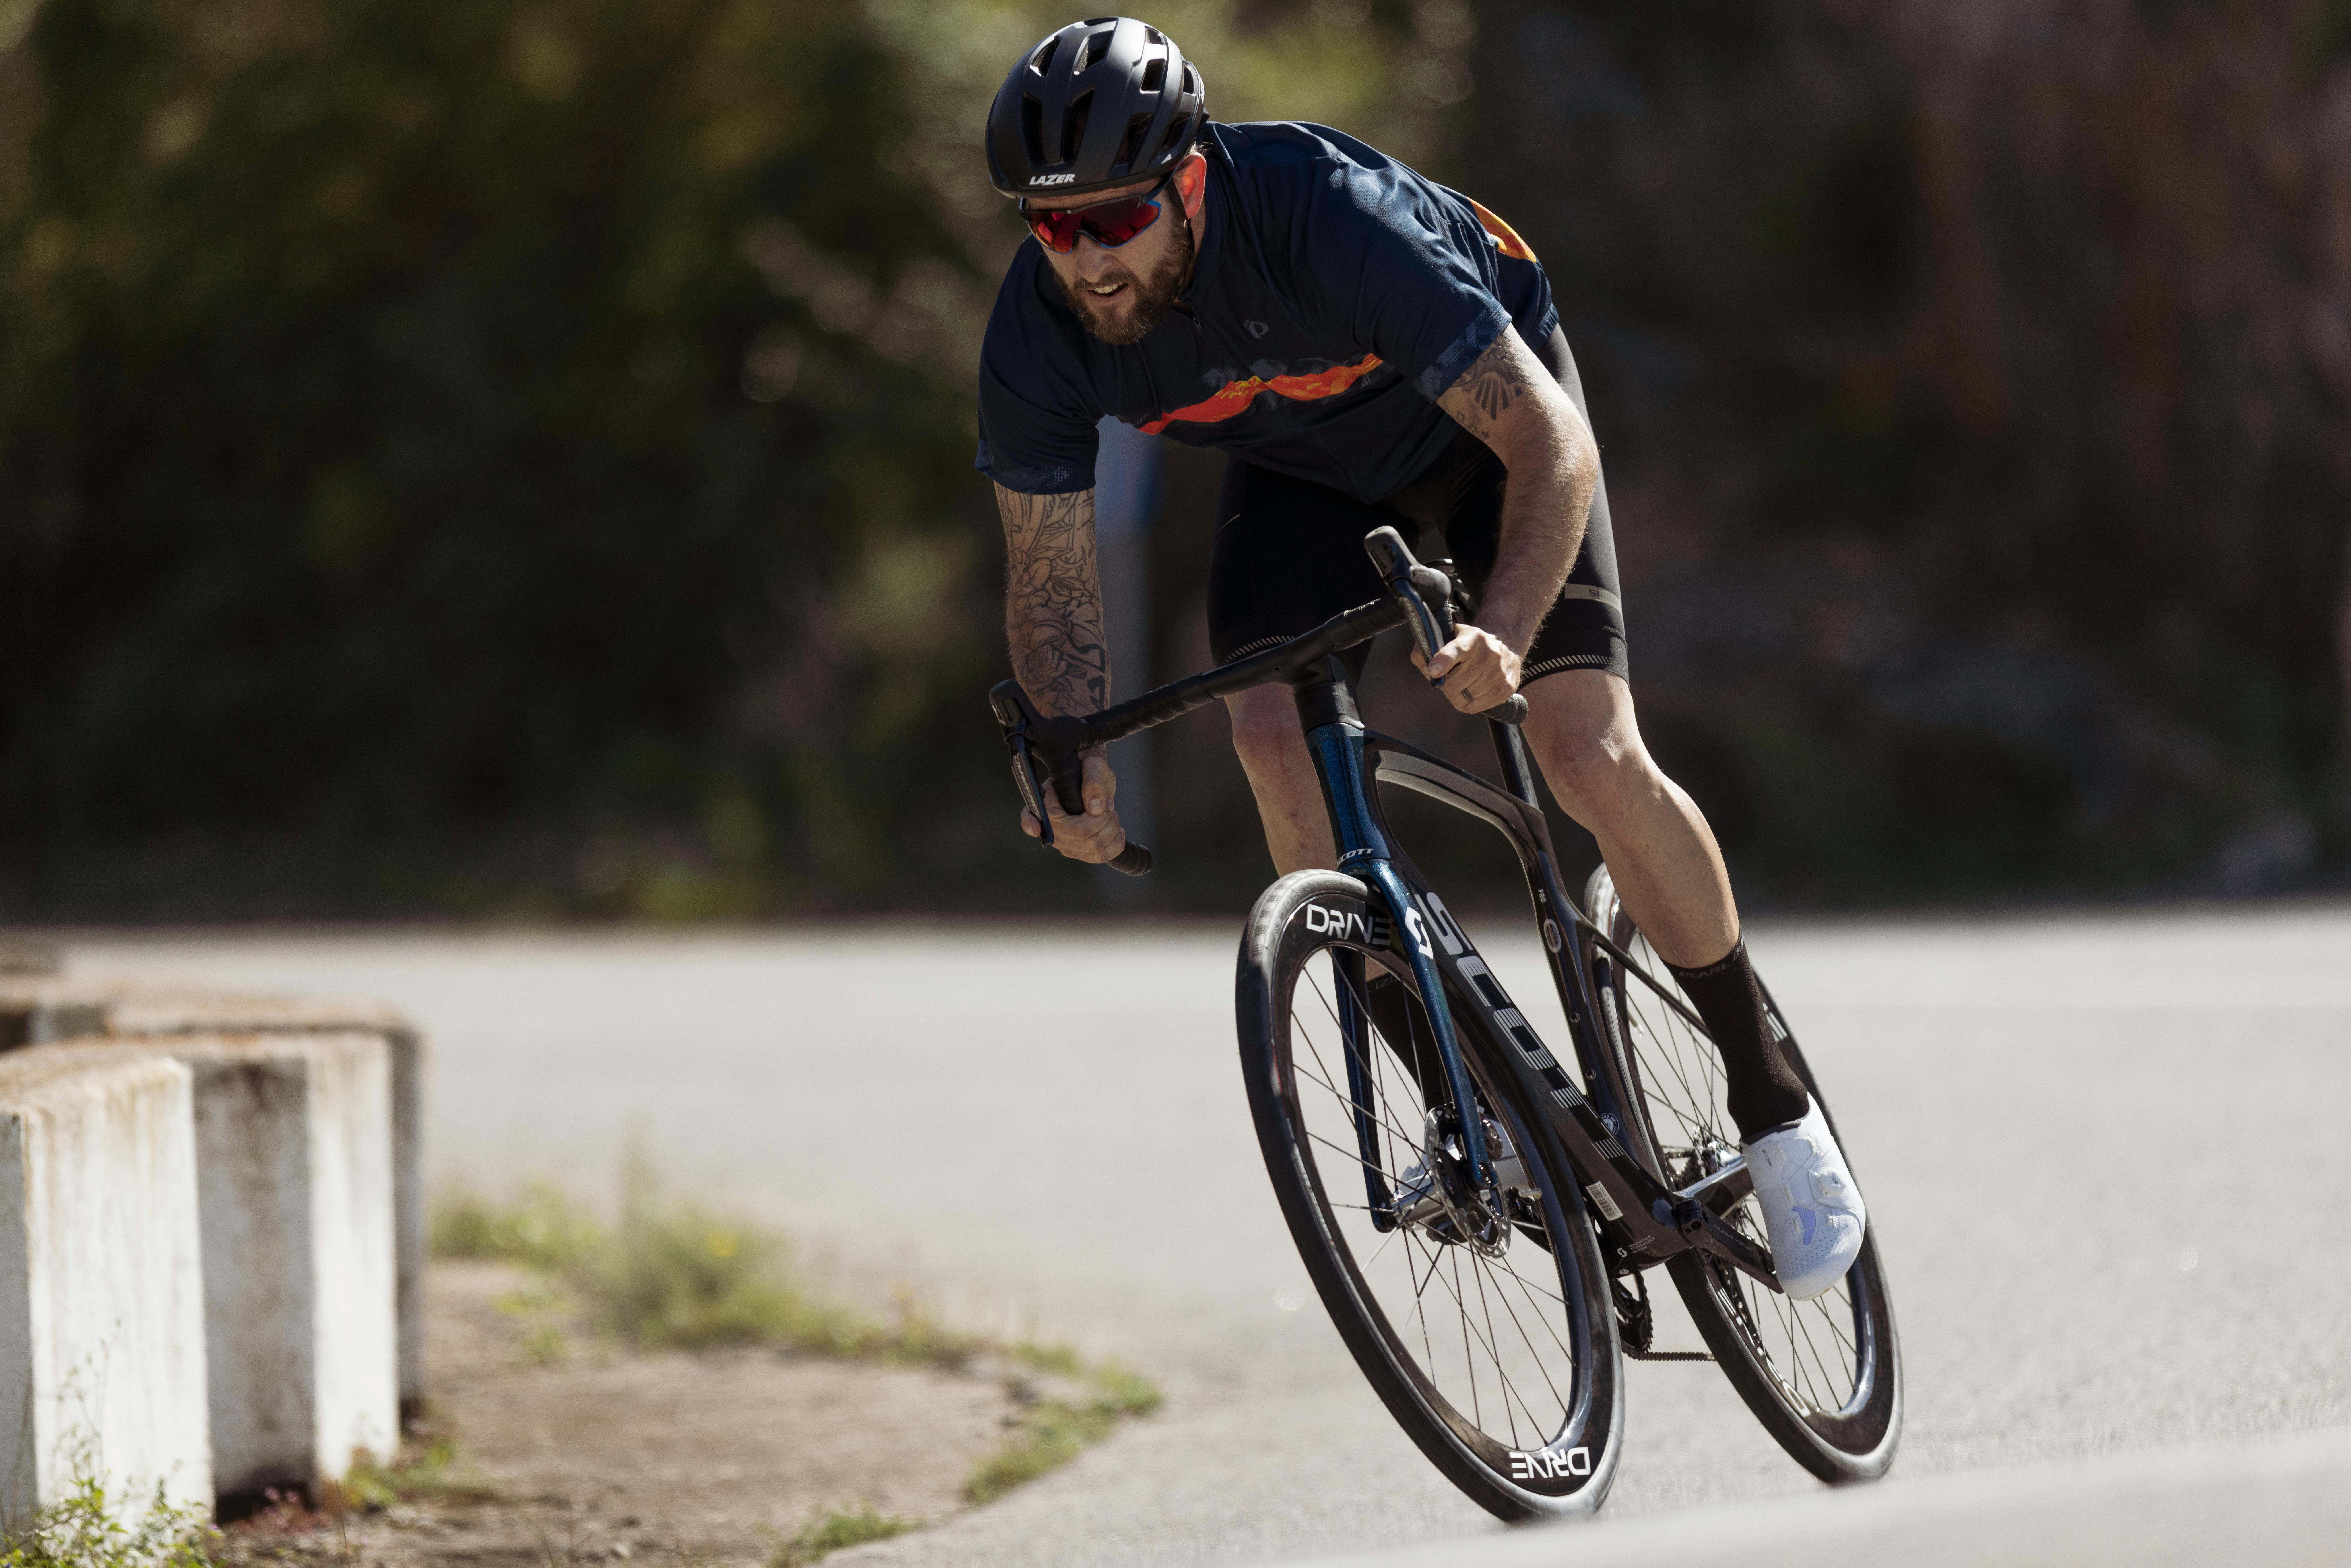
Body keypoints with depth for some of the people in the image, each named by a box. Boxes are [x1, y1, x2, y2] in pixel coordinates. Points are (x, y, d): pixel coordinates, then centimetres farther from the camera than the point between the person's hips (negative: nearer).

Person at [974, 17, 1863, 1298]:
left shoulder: (1330, 219, -41)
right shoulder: (1038, 335, -28)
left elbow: (1552, 443, -40)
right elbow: (1052, 586, -16)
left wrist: (1508, 637, -55)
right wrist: (1079, 770, -33)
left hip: (1484, 411, -4)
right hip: (1302, 462, 4)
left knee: (1591, 760, -17)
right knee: (1272, 740, -21)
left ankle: (1775, 1108, 2)